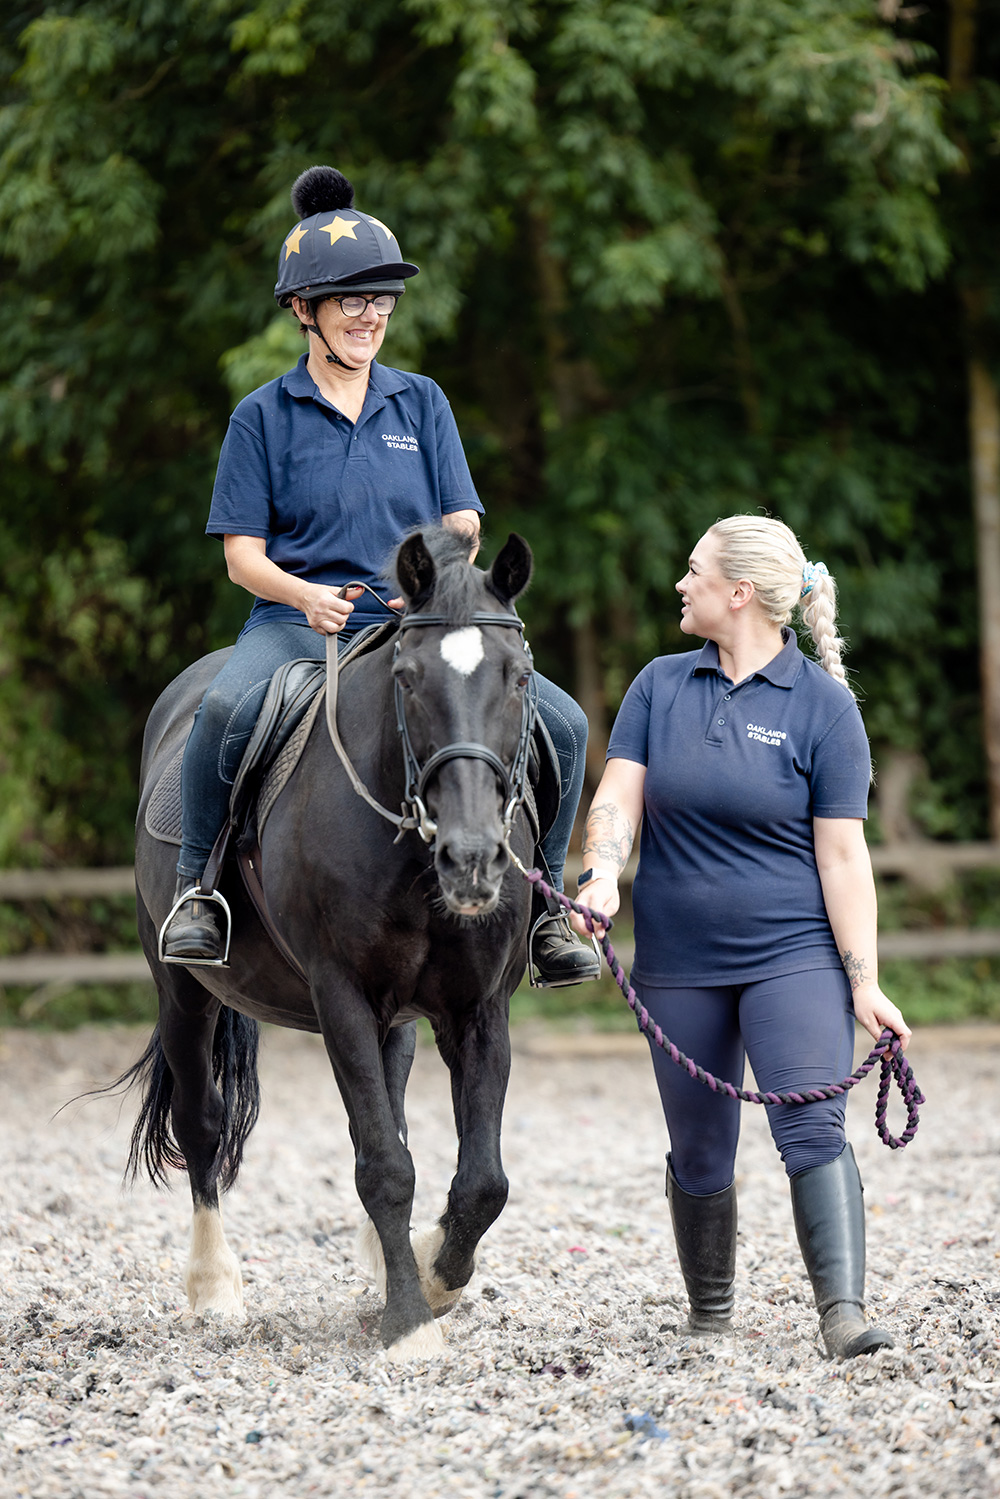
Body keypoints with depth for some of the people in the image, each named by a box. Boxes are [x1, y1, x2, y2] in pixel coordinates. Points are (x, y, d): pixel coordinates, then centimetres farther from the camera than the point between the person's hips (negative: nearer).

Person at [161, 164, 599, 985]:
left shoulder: (422, 403, 12)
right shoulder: (264, 415, 4)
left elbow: (463, 527, 7)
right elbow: (243, 554, 1)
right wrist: (309, 596, -21)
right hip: (297, 626, -3)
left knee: (561, 722, -15)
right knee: (227, 708, -37)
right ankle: (196, 887, -17)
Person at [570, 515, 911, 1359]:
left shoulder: (822, 703, -4)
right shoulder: (660, 687, 7)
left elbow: (843, 852, -6)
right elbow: (619, 794, -1)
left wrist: (865, 982, -11)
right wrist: (603, 875, -23)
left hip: (792, 954, -4)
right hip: (680, 964, 4)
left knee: (814, 1129, -19)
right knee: (700, 1159, 9)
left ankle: (844, 1312, -27)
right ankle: (711, 1319, 25)